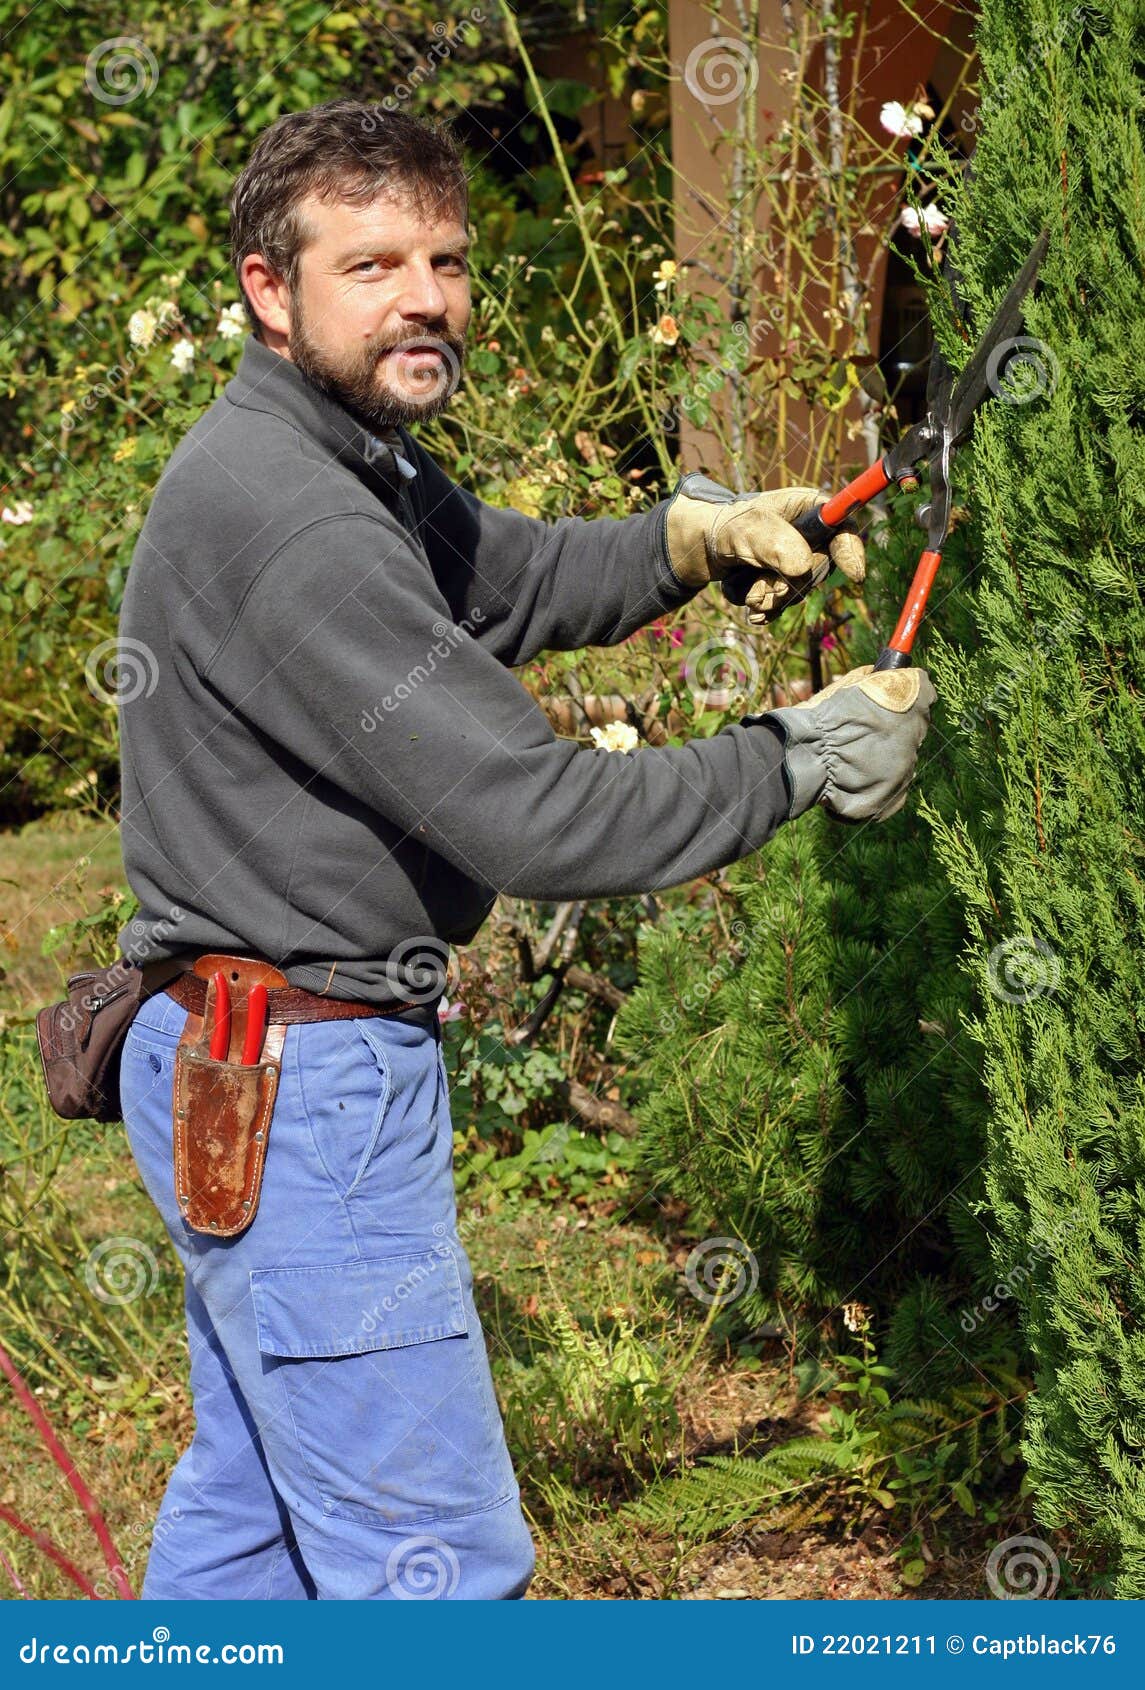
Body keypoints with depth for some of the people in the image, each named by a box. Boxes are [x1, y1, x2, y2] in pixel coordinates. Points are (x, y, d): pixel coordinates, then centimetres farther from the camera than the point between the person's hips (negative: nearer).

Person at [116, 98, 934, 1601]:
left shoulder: (360, 465, 10)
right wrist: (802, 761, -16)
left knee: (255, 1498, 21)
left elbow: (517, 577, 27)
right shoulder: (283, 520, -23)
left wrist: (697, 534, 7)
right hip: (306, 1086, -11)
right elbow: (533, 820, -26)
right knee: (436, 1558, -7)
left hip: (239, 1068, 11)